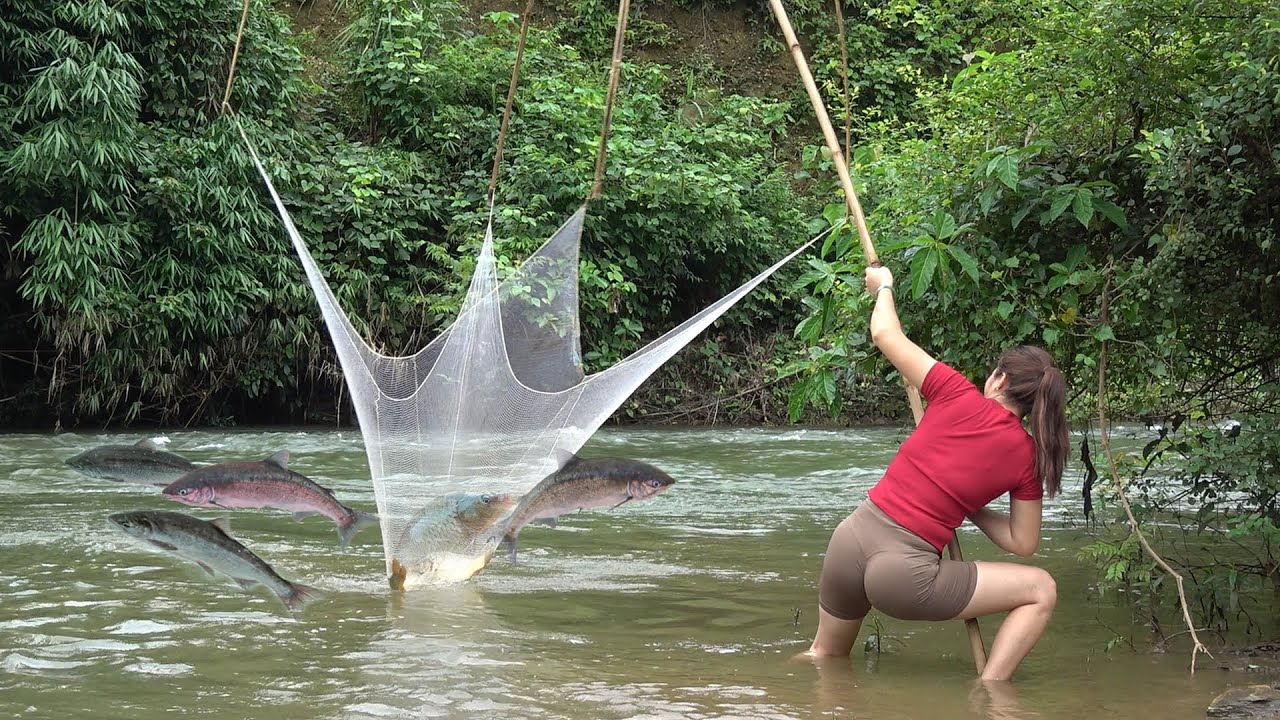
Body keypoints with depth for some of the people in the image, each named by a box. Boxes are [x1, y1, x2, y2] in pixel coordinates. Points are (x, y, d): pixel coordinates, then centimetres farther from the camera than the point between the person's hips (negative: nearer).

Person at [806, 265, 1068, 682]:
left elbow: (884, 334, 7)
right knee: (1041, 590, 9)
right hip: (904, 572, -3)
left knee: (826, 655, 31)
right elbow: (1023, 543, 11)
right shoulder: (1027, 456, 1)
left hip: (852, 537, 3)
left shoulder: (958, 397, 0)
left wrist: (883, 287, 26)